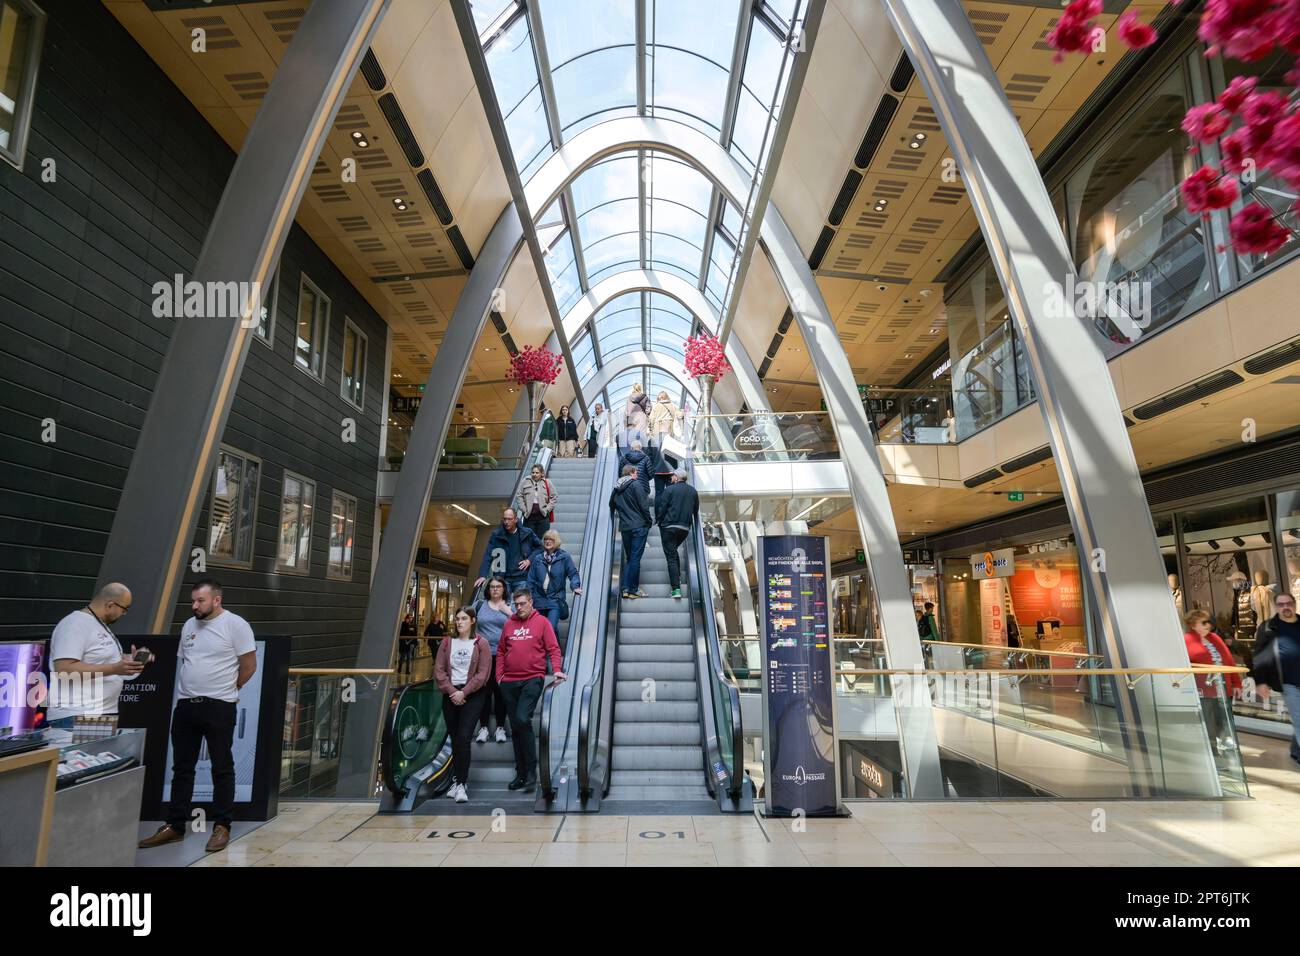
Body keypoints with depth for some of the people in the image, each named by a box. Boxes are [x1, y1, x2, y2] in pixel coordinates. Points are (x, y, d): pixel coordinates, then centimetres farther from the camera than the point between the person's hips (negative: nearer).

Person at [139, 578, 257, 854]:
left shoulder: (235, 625, -12)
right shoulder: (189, 626, 10)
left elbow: (249, 666, -10)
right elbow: (183, 662, 20)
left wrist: (225, 690, 2)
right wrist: (192, 689, 10)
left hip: (219, 707, -6)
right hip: (185, 705, 7)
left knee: (222, 769, 3)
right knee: (182, 768, 14)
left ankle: (222, 827, 12)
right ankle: (175, 826, 25)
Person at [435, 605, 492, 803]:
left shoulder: (481, 643, -2)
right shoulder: (447, 643, 9)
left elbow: (482, 674, -7)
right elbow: (439, 670, 3)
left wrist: (463, 692, -12)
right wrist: (452, 691, -9)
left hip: (472, 695, -4)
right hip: (450, 695, 4)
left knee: (463, 738, -13)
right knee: (454, 740, 9)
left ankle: (460, 784, -9)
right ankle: (456, 781, 20)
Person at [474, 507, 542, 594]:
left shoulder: (526, 534, 2)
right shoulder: (496, 535, 1)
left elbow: (539, 547, 15)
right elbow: (488, 556, -3)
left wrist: (529, 560, 0)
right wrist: (483, 576, -14)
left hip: (521, 578, 0)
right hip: (502, 578, 0)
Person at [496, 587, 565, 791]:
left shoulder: (541, 622, 2)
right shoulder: (509, 625, 13)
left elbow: (553, 648, -3)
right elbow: (501, 652, 17)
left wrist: (557, 669, -17)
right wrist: (499, 675, 8)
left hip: (532, 679, -5)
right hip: (509, 682, 5)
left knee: (523, 719, -20)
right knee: (515, 727, 9)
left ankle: (531, 771, -8)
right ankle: (521, 773, 18)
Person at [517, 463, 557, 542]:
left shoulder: (547, 483, 3)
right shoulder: (525, 482, 3)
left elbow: (554, 498, 3)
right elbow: (520, 496, 4)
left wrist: (547, 509, -6)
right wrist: (524, 509, -5)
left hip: (543, 515, -1)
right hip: (529, 515, 1)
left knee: (542, 539, 1)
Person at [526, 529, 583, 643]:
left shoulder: (564, 557, -3)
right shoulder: (538, 559, 6)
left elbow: (573, 573, -1)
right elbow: (531, 580, 9)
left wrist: (575, 586, -18)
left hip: (556, 600, -4)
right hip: (540, 599, 4)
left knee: (552, 627, -17)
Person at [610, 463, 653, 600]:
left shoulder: (616, 489, 11)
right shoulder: (636, 485, -8)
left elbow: (611, 506, 22)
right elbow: (644, 506, -10)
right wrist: (650, 521, 0)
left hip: (624, 527, 6)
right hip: (639, 527, -6)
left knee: (628, 558, 14)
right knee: (635, 558, -2)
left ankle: (624, 588, 9)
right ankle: (633, 590, 0)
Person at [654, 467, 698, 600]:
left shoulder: (669, 489, -6)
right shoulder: (693, 491, 11)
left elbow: (662, 507, -7)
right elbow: (696, 510, 16)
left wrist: (658, 520, 6)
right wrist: (694, 524, 25)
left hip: (669, 527, -5)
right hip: (685, 528, 5)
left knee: (671, 556, -3)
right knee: (673, 550, 28)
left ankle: (676, 588, -11)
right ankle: (678, 577, 24)